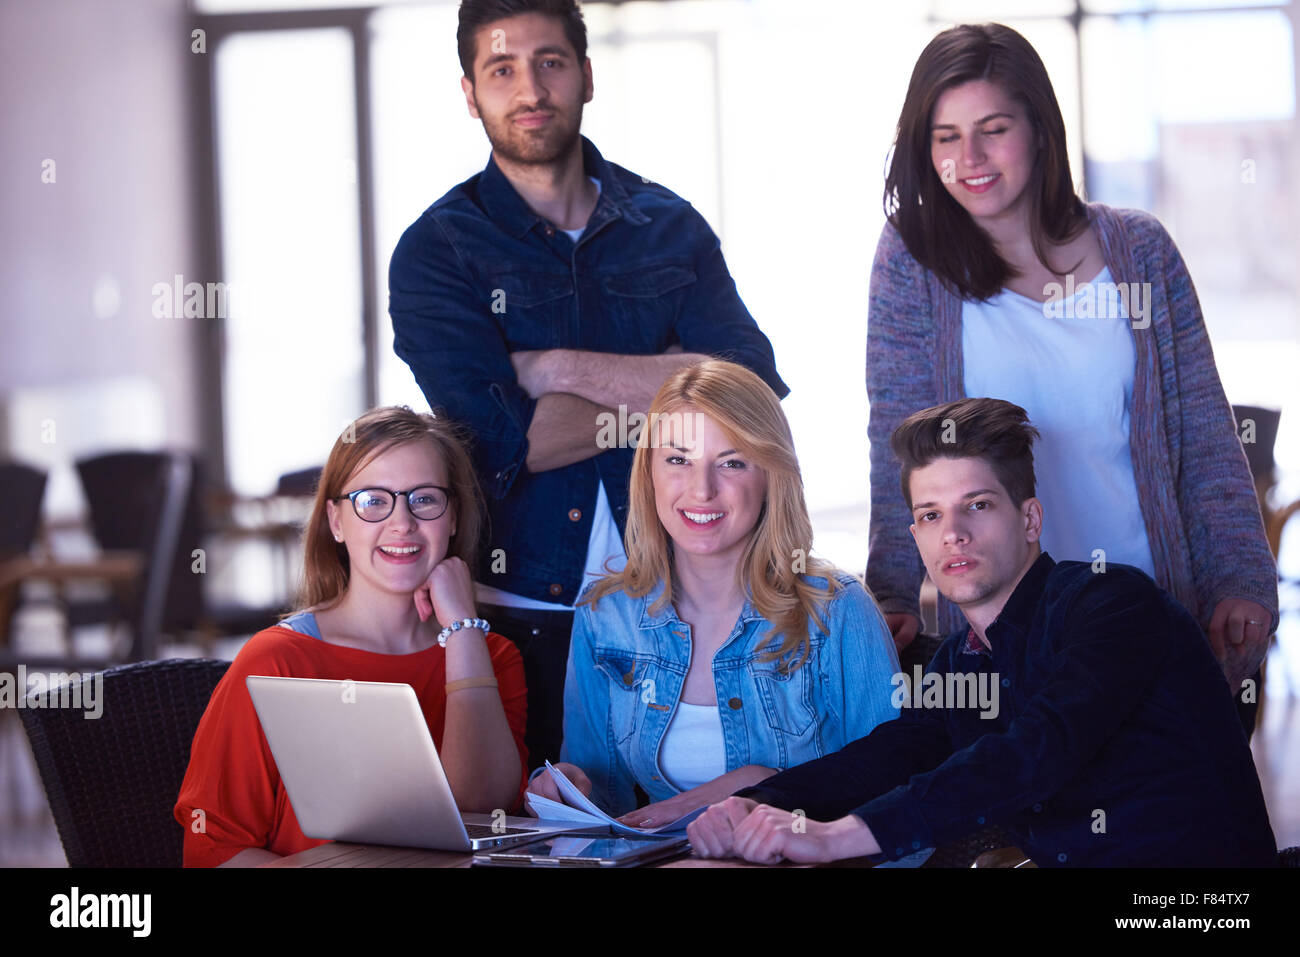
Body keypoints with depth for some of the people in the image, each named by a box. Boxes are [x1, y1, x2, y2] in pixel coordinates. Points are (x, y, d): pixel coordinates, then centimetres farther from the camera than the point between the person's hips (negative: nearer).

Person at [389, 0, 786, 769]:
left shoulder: (669, 227, 8)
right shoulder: (438, 251, -2)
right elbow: (505, 441, -15)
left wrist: (559, 369, -12)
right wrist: (662, 387, -6)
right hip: (520, 612, -2)